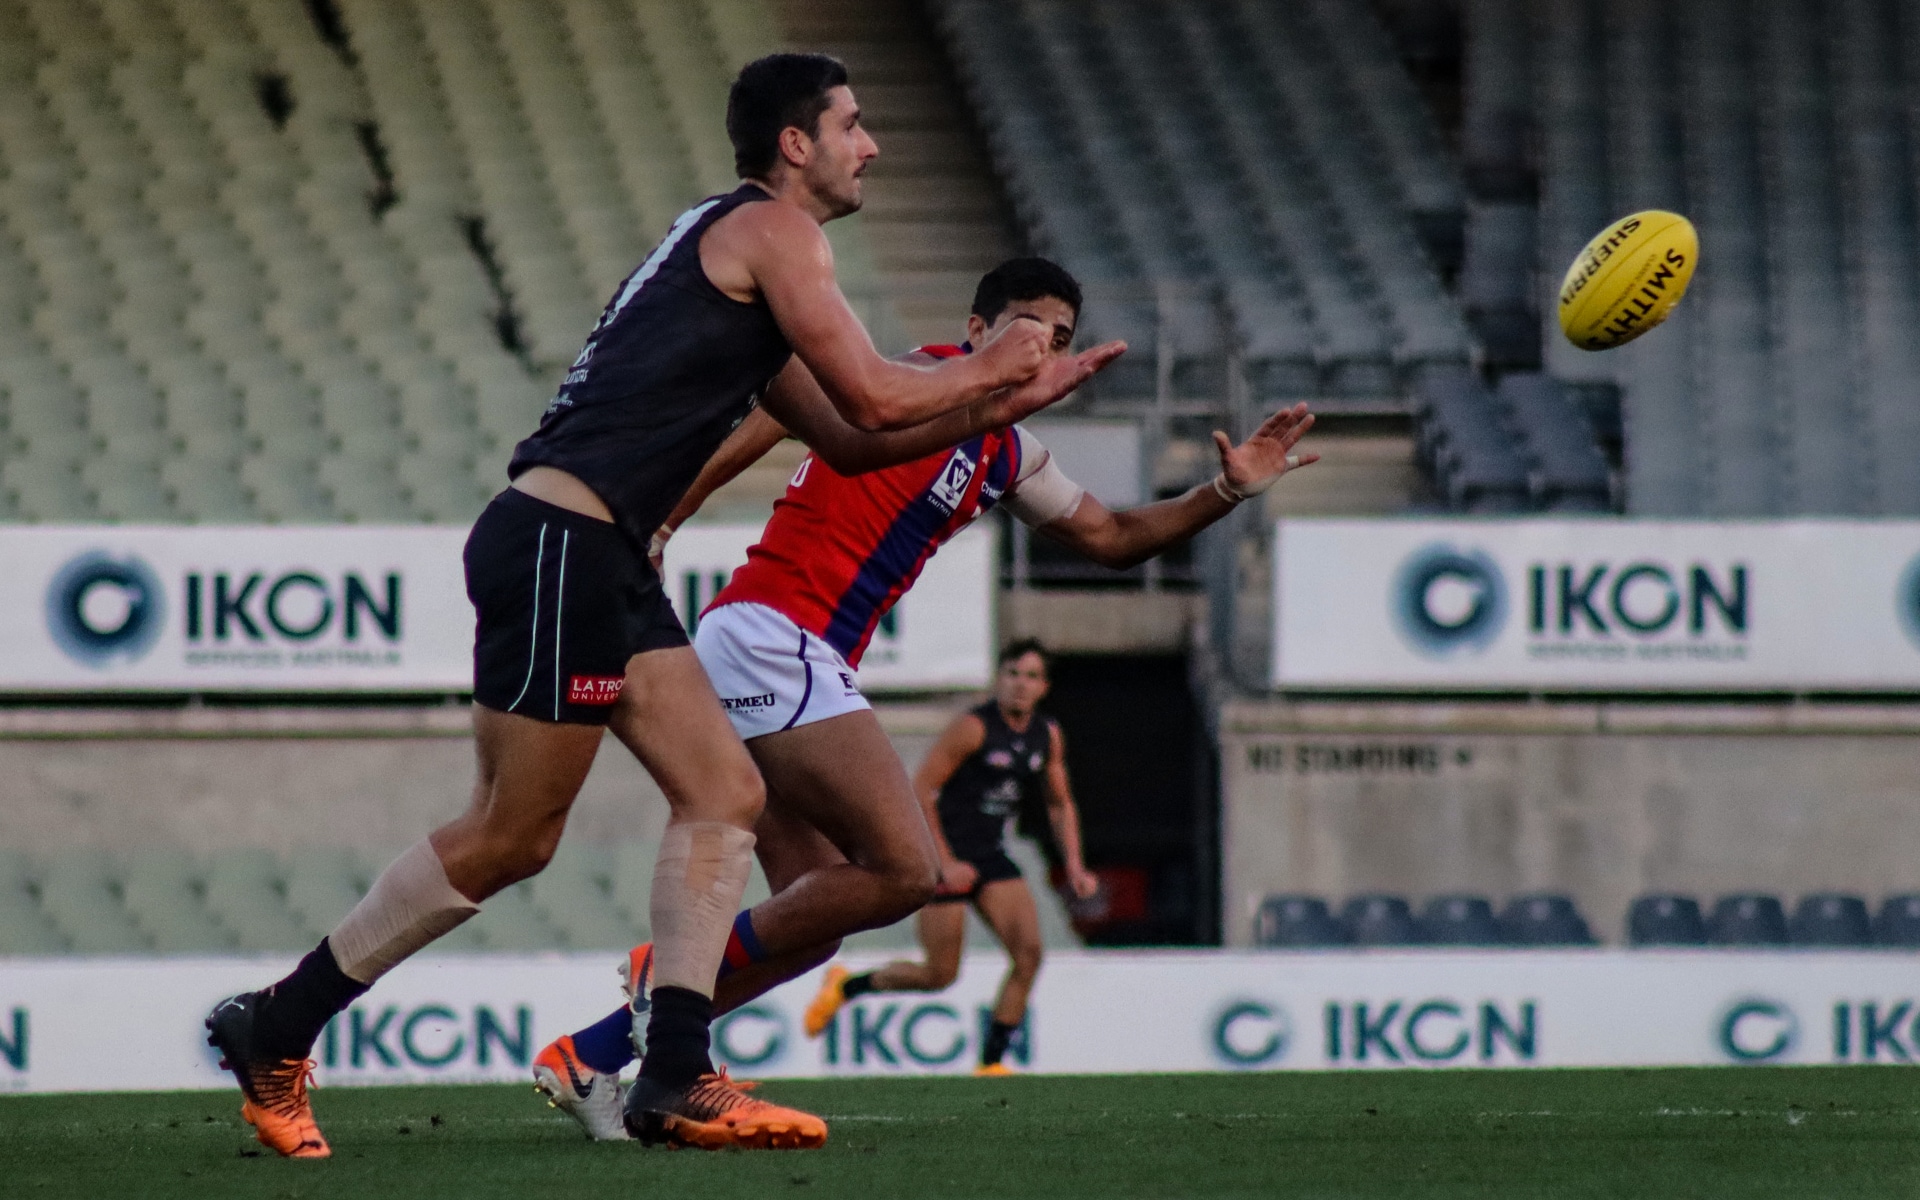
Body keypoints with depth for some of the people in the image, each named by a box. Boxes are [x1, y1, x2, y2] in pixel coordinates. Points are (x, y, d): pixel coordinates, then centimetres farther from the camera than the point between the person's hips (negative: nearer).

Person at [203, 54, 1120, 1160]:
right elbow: (876, 398, -8)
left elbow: (850, 436, 28)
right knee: (512, 836, -6)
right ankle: (275, 1031, 2)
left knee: (726, 795, 5)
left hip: (606, 565, 10)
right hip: (560, 540, -10)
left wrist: (1007, 402, 24)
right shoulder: (773, 231, -4)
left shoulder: (731, 243, 25)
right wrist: (988, 370, 10)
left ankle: (676, 1079, 0)